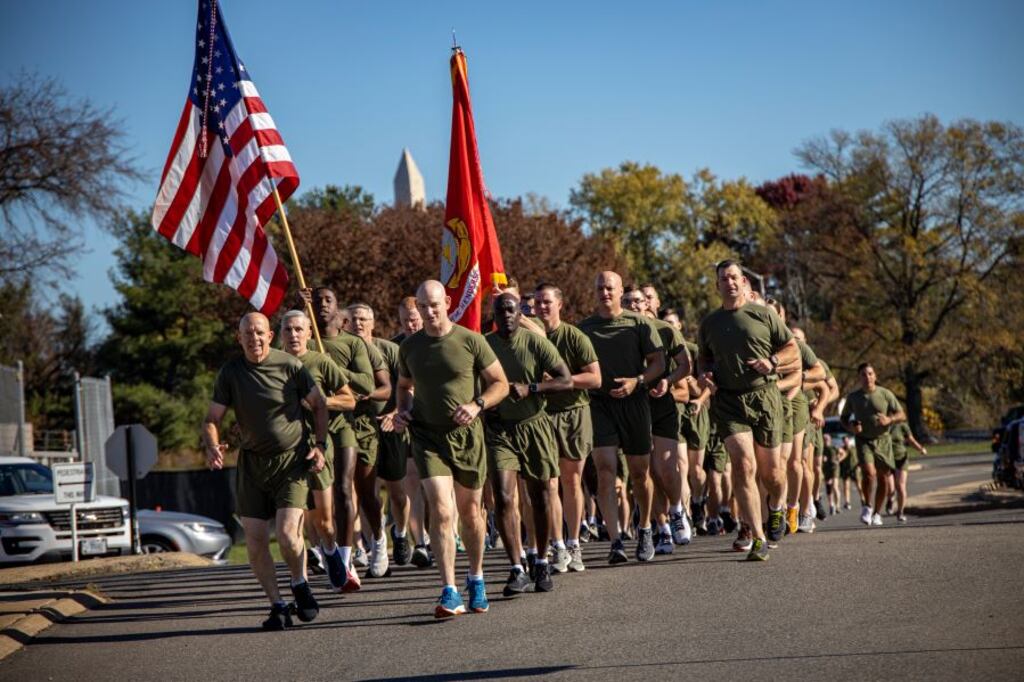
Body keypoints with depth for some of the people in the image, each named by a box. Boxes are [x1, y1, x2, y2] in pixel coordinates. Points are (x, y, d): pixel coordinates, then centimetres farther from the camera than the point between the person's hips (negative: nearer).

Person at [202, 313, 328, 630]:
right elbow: (211, 419, 2)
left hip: (292, 460, -3)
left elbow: (319, 404, 6)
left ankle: (300, 585, 14)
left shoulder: (289, 365, -6)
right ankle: (278, 606, 14)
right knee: (255, 541, -2)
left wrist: (320, 444, -4)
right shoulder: (230, 372, 0)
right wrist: (211, 446, -18)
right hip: (252, 462, 3)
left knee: (287, 534, -16)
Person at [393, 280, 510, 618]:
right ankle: (450, 593, -15)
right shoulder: (409, 347, 5)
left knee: (470, 510, 12)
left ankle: (476, 579, 34)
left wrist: (477, 404, -17)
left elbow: (500, 384, 0)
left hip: (466, 434, 0)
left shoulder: (470, 341, -4)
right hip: (428, 436, 0)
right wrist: (402, 411, 3)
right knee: (440, 511, -14)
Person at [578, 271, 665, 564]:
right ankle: (616, 540, -17)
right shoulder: (584, 328, 9)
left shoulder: (638, 325, 4)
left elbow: (658, 362, 1)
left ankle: (645, 530, 30)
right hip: (599, 404, 0)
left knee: (639, 472, 8)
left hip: (634, 401, 0)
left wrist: (638, 381, -15)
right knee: (605, 471, -13)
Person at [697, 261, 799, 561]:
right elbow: (703, 358, 26)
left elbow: (793, 350, 9)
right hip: (727, 401, 0)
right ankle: (756, 538, -15)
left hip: (764, 397, 0)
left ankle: (776, 505, 42)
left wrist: (772, 361, -10)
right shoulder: (709, 322, 12)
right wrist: (703, 373, 4)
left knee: (770, 470, 6)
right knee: (744, 464, -16)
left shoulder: (763, 314, 5)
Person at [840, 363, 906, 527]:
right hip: (863, 440, -1)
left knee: (882, 477, 2)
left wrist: (889, 419, -21)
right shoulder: (853, 397, 3)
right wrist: (851, 427, -7)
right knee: (869, 472, -22)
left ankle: (877, 513, 17)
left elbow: (902, 415, 0)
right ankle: (867, 506, -3)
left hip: (882, 439, 1)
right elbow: (843, 418, 15)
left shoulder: (885, 394, -1)